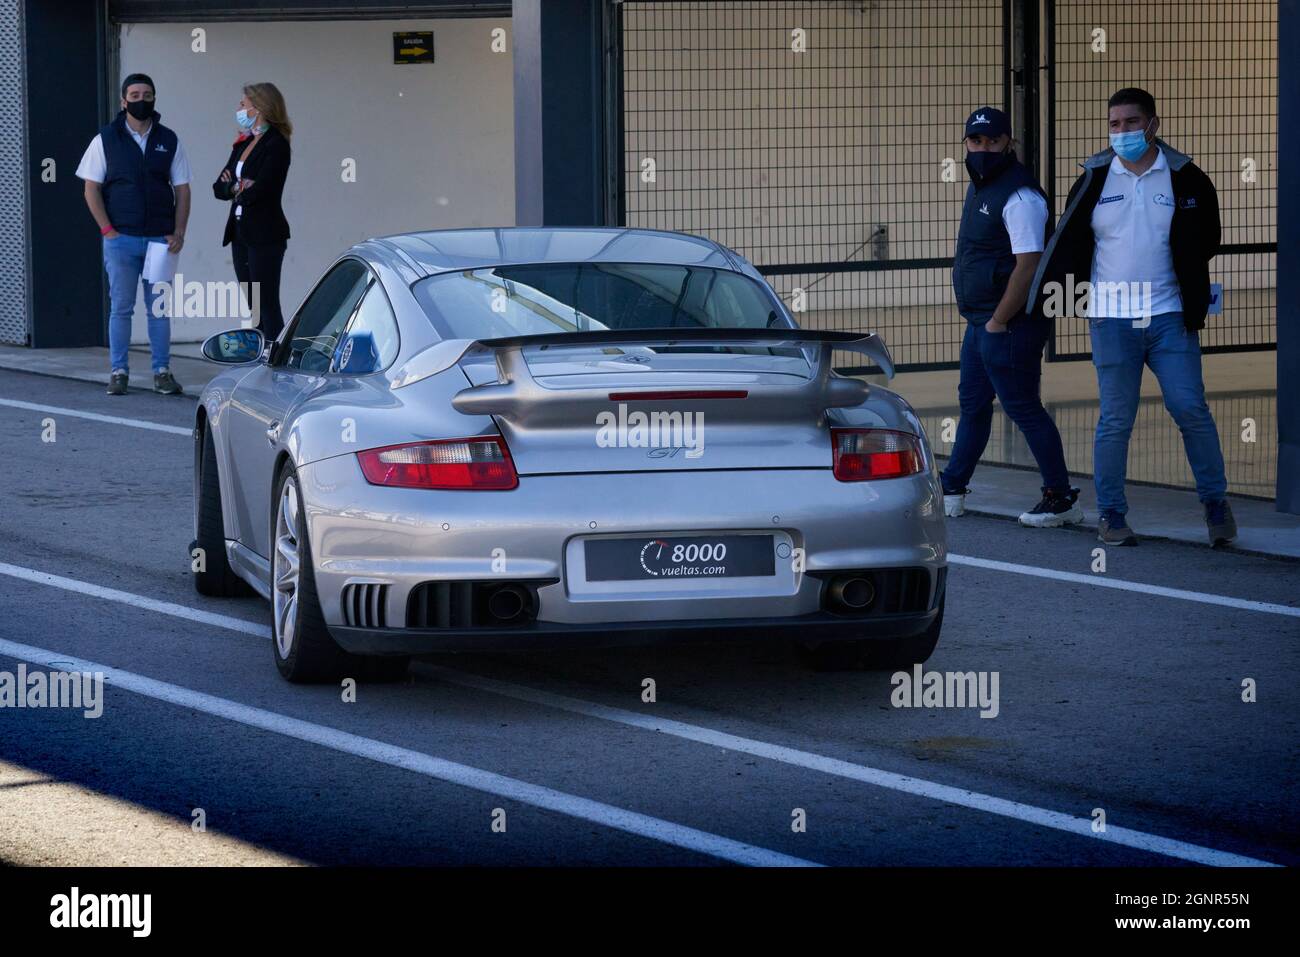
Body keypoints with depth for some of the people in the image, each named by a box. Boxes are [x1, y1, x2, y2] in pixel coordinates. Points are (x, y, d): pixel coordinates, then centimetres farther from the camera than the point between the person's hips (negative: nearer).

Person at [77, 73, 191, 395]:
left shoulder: (169, 141, 9)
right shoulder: (105, 140, 3)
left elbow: (182, 189, 9)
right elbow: (92, 188, 2)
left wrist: (179, 232, -2)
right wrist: (107, 229, -7)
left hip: (160, 239, 2)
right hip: (120, 238, -2)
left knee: (159, 308, 4)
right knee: (120, 307, 1)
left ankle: (162, 372, 8)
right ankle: (118, 372, 6)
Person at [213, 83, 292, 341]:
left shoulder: (276, 145, -10)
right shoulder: (243, 144, 15)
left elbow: (259, 189, -21)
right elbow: (219, 187, 10)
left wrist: (236, 189, -2)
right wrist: (236, 187, -10)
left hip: (264, 235, -8)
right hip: (240, 233, 8)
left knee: (268, 304, -9)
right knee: (253, 307, 8)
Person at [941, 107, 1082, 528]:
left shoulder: (1019, 196, -18)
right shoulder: (980, 186, 14)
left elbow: (1027, 265, -23)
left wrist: (998, 322, -19)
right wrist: (981, 320, 17)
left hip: (1009, 326, -10)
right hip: (981, 322, 10)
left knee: (1023, 408, -6)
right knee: (973, 405, 16)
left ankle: (1062, 500, 1)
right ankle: (951, 492, 26)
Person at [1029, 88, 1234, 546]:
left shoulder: (1185, 178, 3)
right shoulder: (1095, 178, 5)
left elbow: (1202, 244, 7)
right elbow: (1067, 243, 8)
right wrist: (1042, 298, 2)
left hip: (1169, 318, 0)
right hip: (1111, 320, 0)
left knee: (1191, 410, -5)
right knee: (1115, 420, 2)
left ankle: (1216, 503, 11)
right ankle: (1111, 514, 12)